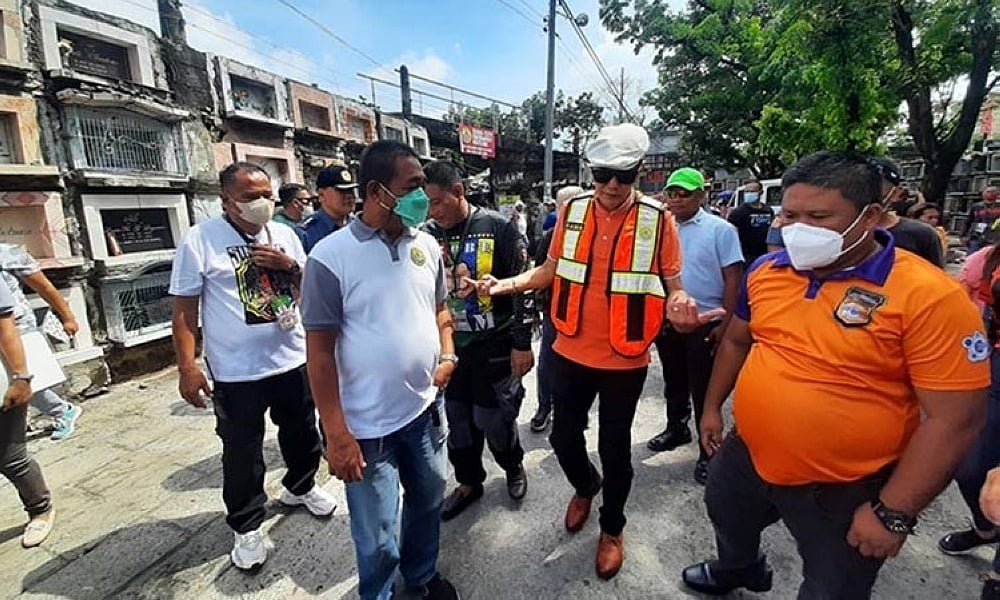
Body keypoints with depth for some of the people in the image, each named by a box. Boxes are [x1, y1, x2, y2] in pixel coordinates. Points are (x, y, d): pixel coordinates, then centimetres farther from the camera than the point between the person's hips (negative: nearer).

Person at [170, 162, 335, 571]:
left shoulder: (284, 234, 4)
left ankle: (300, 487, 46)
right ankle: (247, 527, 30)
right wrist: (187, 367, -12)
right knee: (242, 452, 10)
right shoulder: (200, 240, -9)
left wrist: (291, 267, -12)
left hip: (293, 360, 5)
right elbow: (184, 308, -8)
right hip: (236, 371, -4)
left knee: (302, 433, 21)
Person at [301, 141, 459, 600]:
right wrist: (336, 434, -13)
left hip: (425, 408, 6)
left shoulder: (426, 245, 0)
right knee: (378, 541, 12)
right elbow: (320, 350, -13)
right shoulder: (331, 256, -16)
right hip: (367, 425, -5)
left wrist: (447, 356, -3)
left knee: (429, 501, 25)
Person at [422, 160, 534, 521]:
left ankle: (513, 467, 37)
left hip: (494, 346, -4)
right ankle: (469, 483, 37)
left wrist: (522, 343, -10)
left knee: (495, 420, 5)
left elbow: (523, 286, -9)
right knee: (458, 421, 14)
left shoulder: (498, 228, -11)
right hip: (448, 345, 4)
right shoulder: (427, 234, 2)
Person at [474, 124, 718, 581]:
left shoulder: (657, 221, -10)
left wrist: (680, 308, -27)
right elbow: (551, 270, 7)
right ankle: (585, 486, 51)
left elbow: (673, 286, -4)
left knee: (614, 448, 14)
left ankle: (612, 528, 41)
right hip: (571, 353, 3)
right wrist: (507, 284, -8)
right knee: (563, 437, 16)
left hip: (625, 360, -2)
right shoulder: (572, 212, -2)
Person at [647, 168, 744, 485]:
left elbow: (732, 280, -8)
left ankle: (708, 450, 21)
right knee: (674, 382, 20)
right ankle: (676, 429, 41)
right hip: (668, 321, 5)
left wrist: (725, 324, -12)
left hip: (705, 323, -4)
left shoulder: (720, 229, -8)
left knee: (703, 388, 5)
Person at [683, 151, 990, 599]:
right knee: (726, 520, 32)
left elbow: (955, 419, -19)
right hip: (747, 456, 6)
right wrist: (712, 407, 12)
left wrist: (893, 512, -16)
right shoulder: (765, 271, -5)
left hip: (843, 492, -5)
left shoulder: (928, 295, -21)